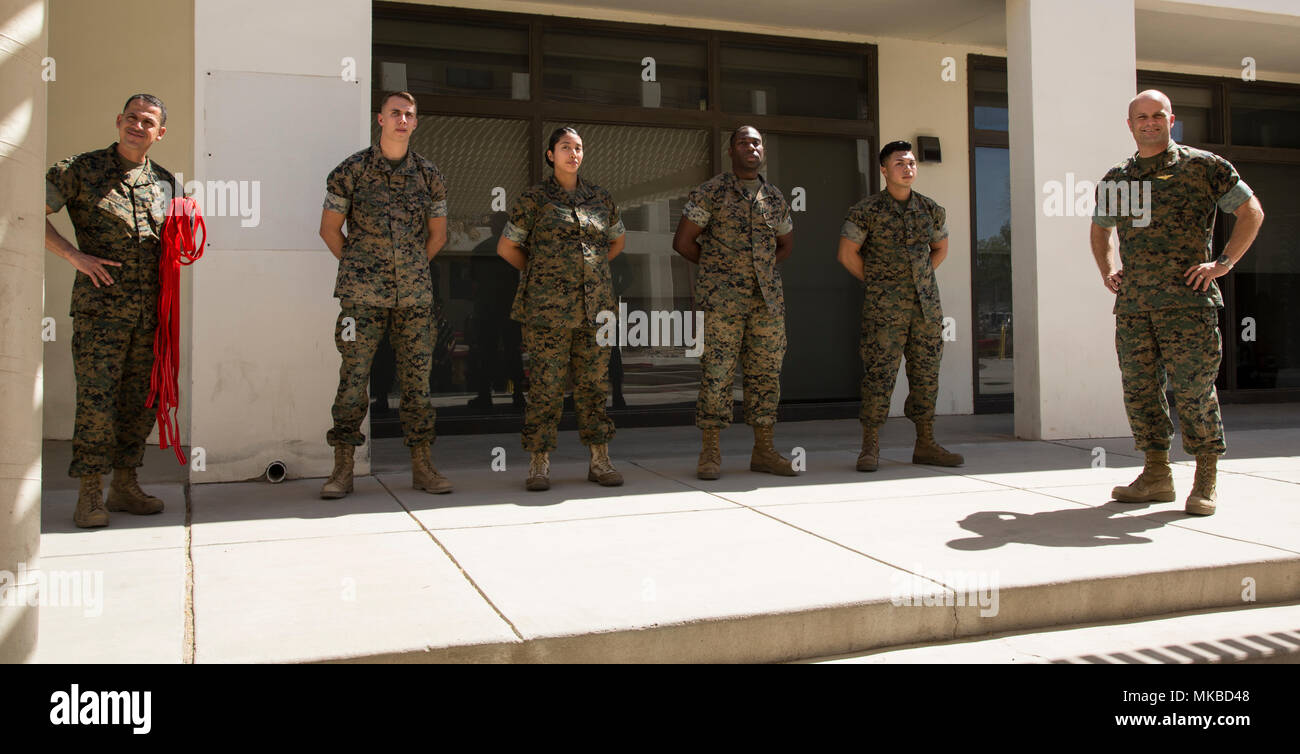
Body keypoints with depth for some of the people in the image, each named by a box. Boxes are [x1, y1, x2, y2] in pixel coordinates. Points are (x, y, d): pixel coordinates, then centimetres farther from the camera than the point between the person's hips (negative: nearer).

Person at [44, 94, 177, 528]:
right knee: (97, 397, -7)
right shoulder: (82, 170, 2)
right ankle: (90, 494, 1)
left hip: (150, 309, 5)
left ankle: (125, 485, 18)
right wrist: (74, 256, -10)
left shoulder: (165, 182, 15)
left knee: (140, 399, 7)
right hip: (100, 304, -4)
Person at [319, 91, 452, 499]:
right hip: (363, 296, -2)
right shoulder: (351, 170, 2)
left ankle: (422, 466, 12)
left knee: (417, 378, 4)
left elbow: (437, 233, 17)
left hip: (415, 295, 2)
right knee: (353, 377, -3)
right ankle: (343, 469, 5)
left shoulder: (429, 175, 9)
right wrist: (357, 267, 6)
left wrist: (412, 269, 13)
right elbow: (329, 228, 8)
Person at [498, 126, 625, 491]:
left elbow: (617, 240, 27)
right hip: (547, 307, -3)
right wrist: (542, 273, 11)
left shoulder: (601, 198, 12)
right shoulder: (533, 200, 3)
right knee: (545, 384, -4)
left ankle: (600, 462, 13)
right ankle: (539, 465, 4)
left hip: (594, 306, 4)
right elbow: (506, 247, 9)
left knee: (594, 383, 6)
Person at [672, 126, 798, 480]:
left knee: (766, 372, 5)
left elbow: (786, 245, 28)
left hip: (768, 298, 5)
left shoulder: (774, 197, 13)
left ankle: (763, 451, 14)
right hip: (721, 299, -4)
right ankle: (710, 453, 2)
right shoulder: (710, 192, 0)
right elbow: (683, 242, 0)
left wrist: (760, 269, 15)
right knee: (716, 373, -5)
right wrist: (718, 269, 8)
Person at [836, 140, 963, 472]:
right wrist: (877, 284, 3)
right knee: (879, 373, -7)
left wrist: (920, 279, 13)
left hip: (926, 304, 5)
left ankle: (925, 445, 15)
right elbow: (846, 253, 0)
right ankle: (870, 447, 1)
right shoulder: (866, 211, -3)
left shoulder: (932, 210, 9)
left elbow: (941, 248, 24)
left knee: (926, 373, 7)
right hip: (884, 308, -4)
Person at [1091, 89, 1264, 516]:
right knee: (1139, 387, 5)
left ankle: (1207, 480, 7)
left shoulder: (1203, 166, 3)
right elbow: (1100, 229, 31)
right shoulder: (1116, 178, 15)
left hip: (1187, 299, -4)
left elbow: (1251, 212, 4)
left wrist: (1224, 263, -5)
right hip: (1132, 301, 5)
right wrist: (1107, 271, 15)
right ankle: (1156, 475, 15)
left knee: (1192, 387, -6)